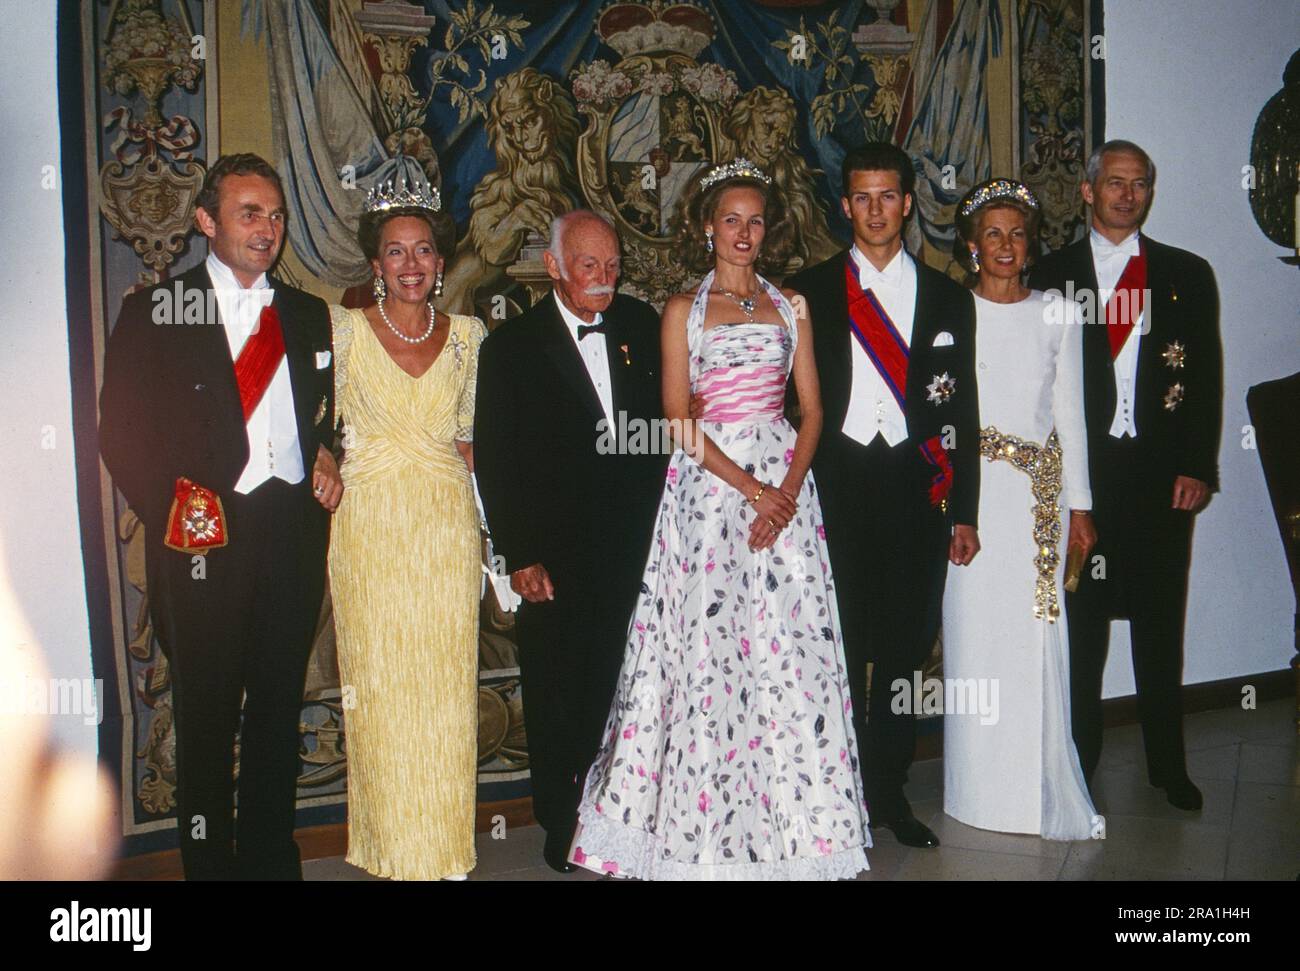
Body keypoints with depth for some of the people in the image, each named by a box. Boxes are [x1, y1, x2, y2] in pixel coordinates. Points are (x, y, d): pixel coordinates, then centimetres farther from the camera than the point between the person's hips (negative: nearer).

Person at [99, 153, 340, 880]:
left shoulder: (309, 315, 13)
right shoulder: (155, 310, 1)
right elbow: (122, 433, -2)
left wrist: (325, 458, -1)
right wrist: (170, 513, -12)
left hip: (293, 531, 3)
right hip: (204, 537, -3)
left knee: (280, 704, 11)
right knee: (207, 711, 7)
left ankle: (272, 853, 24)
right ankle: (209, 859, 21)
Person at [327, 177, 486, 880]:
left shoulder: (468, 335, 7)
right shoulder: (344, 327, 1)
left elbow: (470, 433, 13)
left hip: (447, 525, 2)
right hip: (370, 524, -2)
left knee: (447, 685, 4)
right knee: (381, 683, 1)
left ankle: (447, 850, 17)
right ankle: (395, 849, 16)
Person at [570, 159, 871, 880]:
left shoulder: (790, 307, 12)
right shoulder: (684, 310, 5)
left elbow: (812, 408, 7)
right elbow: (679, 421, -4)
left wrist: (788, 491, -9)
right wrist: (750, 488, -13)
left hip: (783, 481, 2)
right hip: (708, 486, -2)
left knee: (788, 649, 1)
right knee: (708, 646, -1)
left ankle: (791, 815, 14)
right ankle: (712, 823, 10)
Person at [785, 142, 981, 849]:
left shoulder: (947, 298, 12)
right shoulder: (808, 291, 7)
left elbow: (962, 413, 10)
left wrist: (963, 512, 6)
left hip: (914, 488, 2)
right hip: (835, 485, -2)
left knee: (906, 645, 6)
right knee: (840, 647, 0)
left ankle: (889, 790, 20)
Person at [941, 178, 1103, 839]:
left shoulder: (1058, 314, 9)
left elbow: (1070, 412, 10)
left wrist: (1079, 505, 7)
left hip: (1040, 493, 2)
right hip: (971, 492, -2)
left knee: (1039, 641, 0)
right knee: (975, 636, 0)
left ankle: (1044, 790, 11)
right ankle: (980, 791, 12)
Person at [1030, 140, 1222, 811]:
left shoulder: (1187, 275, 10)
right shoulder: (1052, 276, 6)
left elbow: (1207, 377, 7)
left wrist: (1198, 468, -3)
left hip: (1163, 473, 1)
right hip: (1080, 471, -1)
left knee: (1161, 622, 8)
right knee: (1081, 621, 5)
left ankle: (1167, 764, 20)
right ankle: (1079, 757, 18)